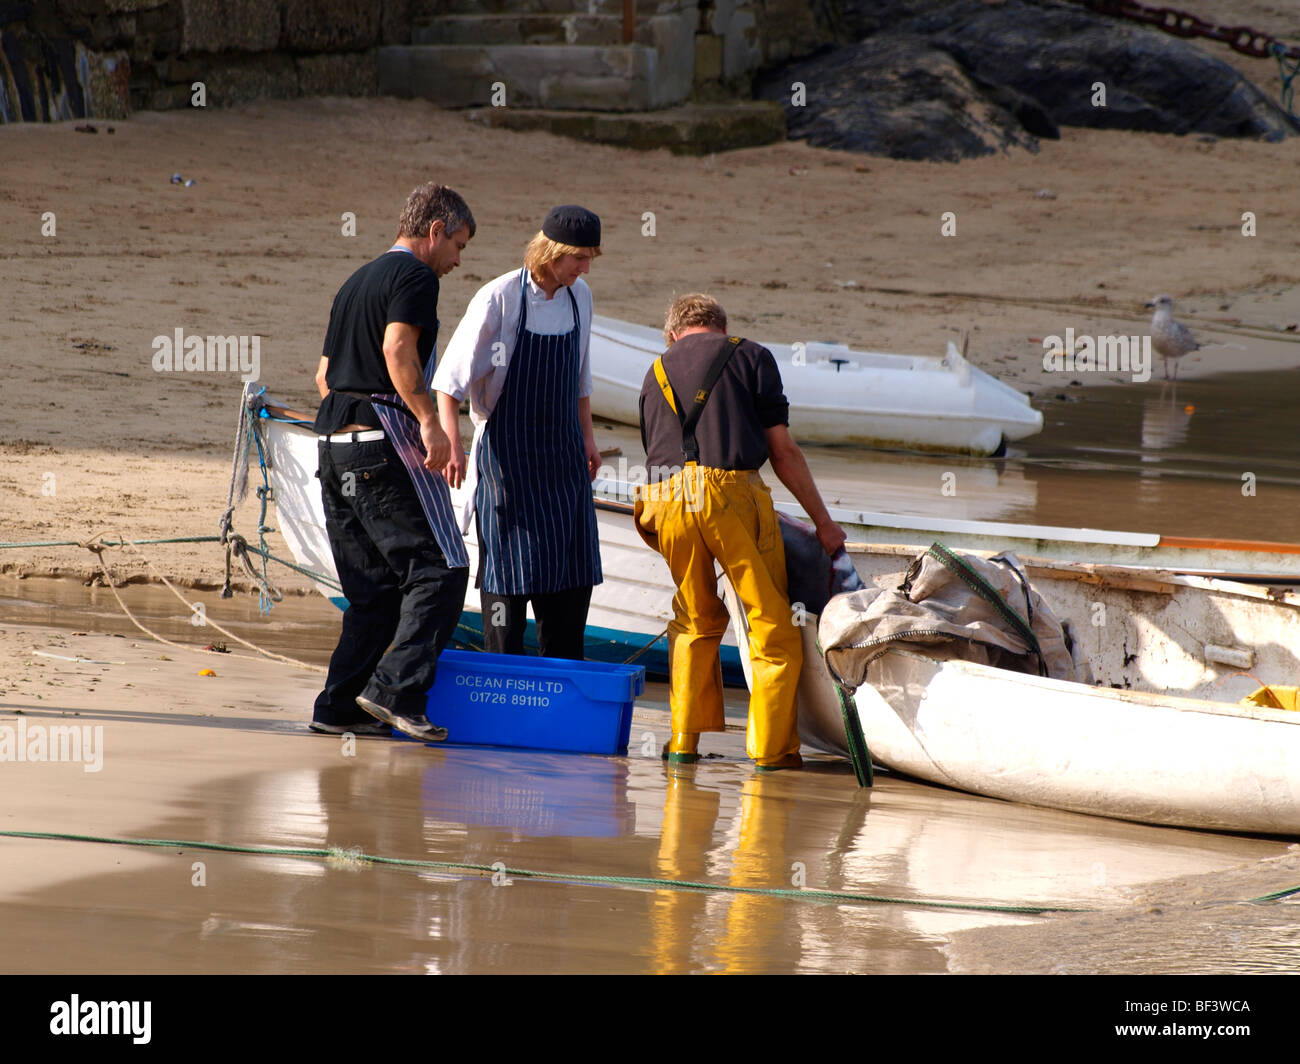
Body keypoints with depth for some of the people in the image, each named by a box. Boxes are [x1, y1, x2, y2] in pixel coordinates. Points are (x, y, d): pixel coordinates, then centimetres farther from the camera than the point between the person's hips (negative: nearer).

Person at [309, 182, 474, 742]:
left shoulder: (357, 281, 24)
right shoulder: (414, 276, -4)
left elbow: (325, 373, 26)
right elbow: (398, 348, -19)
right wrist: (429, 420, -21)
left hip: (336, 443, 9)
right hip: (387, 440, -9)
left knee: (374, 586, 11)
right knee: (440, 568, -9)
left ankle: (340, 705, 7)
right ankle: (395, 689, -18)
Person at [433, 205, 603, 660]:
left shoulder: (579, 297, 5)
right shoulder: (499, 299, -15)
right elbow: (450, 378, -15)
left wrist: (586, 435, 21)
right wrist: (451, 444, -25)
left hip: (562, 454, 6)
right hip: (507, 459, -6)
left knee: (574, 571, 6)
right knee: (511, 571, -6)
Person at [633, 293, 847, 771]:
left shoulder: (658, 372, 26)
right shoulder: (750, 357, 13)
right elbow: (783, 451, 8)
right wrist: (823, 522, 14)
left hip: (666, 496, 4)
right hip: (730, 490, -4)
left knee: (696, 621, 20)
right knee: (773, 626, 5)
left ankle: (684, 740, 16)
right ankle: (770, 746, 4)